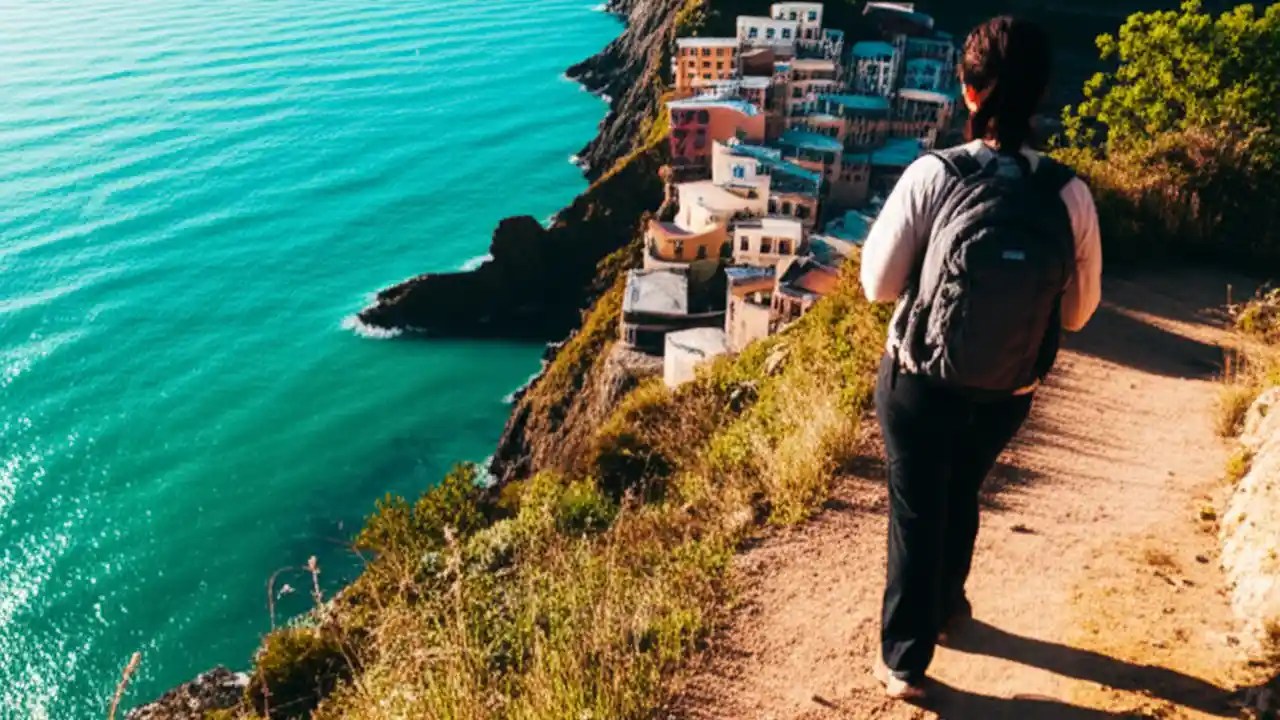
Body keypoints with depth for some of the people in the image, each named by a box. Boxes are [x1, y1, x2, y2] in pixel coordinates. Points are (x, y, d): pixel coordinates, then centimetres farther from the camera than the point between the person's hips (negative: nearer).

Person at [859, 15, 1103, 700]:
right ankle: (944, 603, 54)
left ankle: (904, 660, 30)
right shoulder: (1069, 194, -12)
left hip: (920, 386, -2)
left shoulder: (932, 175, -18)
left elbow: (877, 283, -10)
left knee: (915, 513, 16)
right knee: (961, 498, 28)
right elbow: (1078, 311, -2)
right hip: (1005, 398, 2)